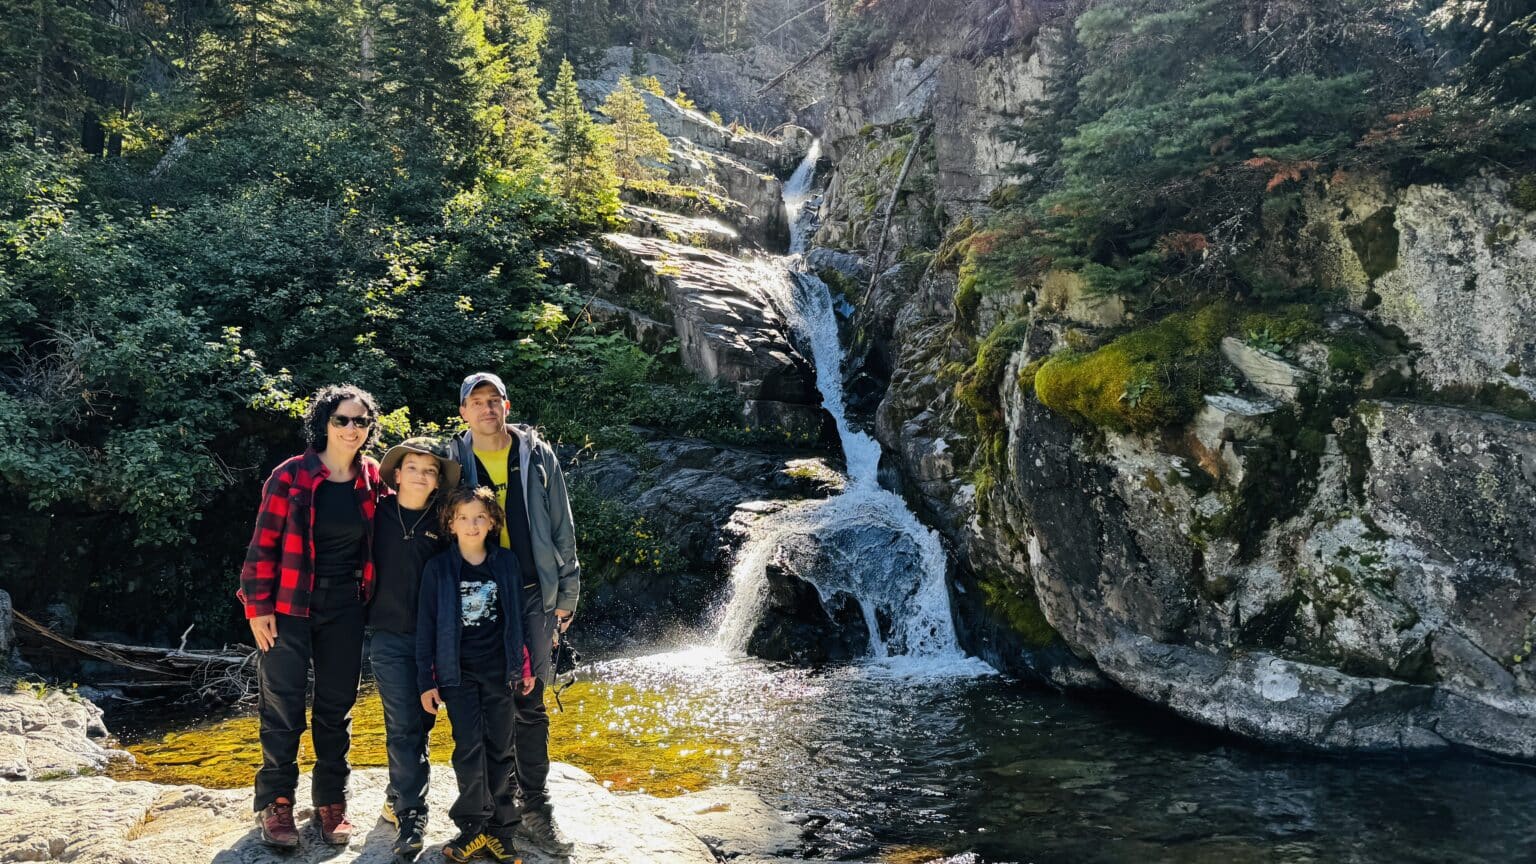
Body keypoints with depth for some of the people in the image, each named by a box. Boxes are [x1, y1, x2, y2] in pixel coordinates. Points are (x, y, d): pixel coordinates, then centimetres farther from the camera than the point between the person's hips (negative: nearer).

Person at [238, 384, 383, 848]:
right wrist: (258, 607, -10)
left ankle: (331, 800, 23)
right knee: (283, 705, 2)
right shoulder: (290, 476, -10)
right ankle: (275, 801, 18)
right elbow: (263, 544, -8)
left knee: (337, 706, 10)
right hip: (289, 606, -3)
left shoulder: (374, 480, 1)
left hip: (344, 610, 3)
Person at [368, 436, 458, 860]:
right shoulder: (378, 515, -3)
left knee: (419, 722, 8)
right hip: (388, 635, -2)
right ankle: (411, 815, 3)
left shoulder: (441, 523, 1)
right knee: (404, 724, -5)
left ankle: (399, 797, 27)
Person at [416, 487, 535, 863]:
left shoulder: (507, 564, 1)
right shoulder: (438, 568, -3)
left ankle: (499, 828, 14)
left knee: (500, 748, 5)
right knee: (470, 748, -6)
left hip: (499, 671, 2)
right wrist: (426, 681, -3)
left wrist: (525, 667, 7)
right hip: (458, 673, -2)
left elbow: (517, 619, 7)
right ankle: (473, 827, 6)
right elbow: (426, 627, -1)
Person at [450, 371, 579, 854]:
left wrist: (566, 592, 4)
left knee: (531, 706, 4)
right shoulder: (454, 463, 3)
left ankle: (534, 808, 14)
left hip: (532, 596, 0)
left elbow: (561, 526, 6)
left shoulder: (537, 456, 3)